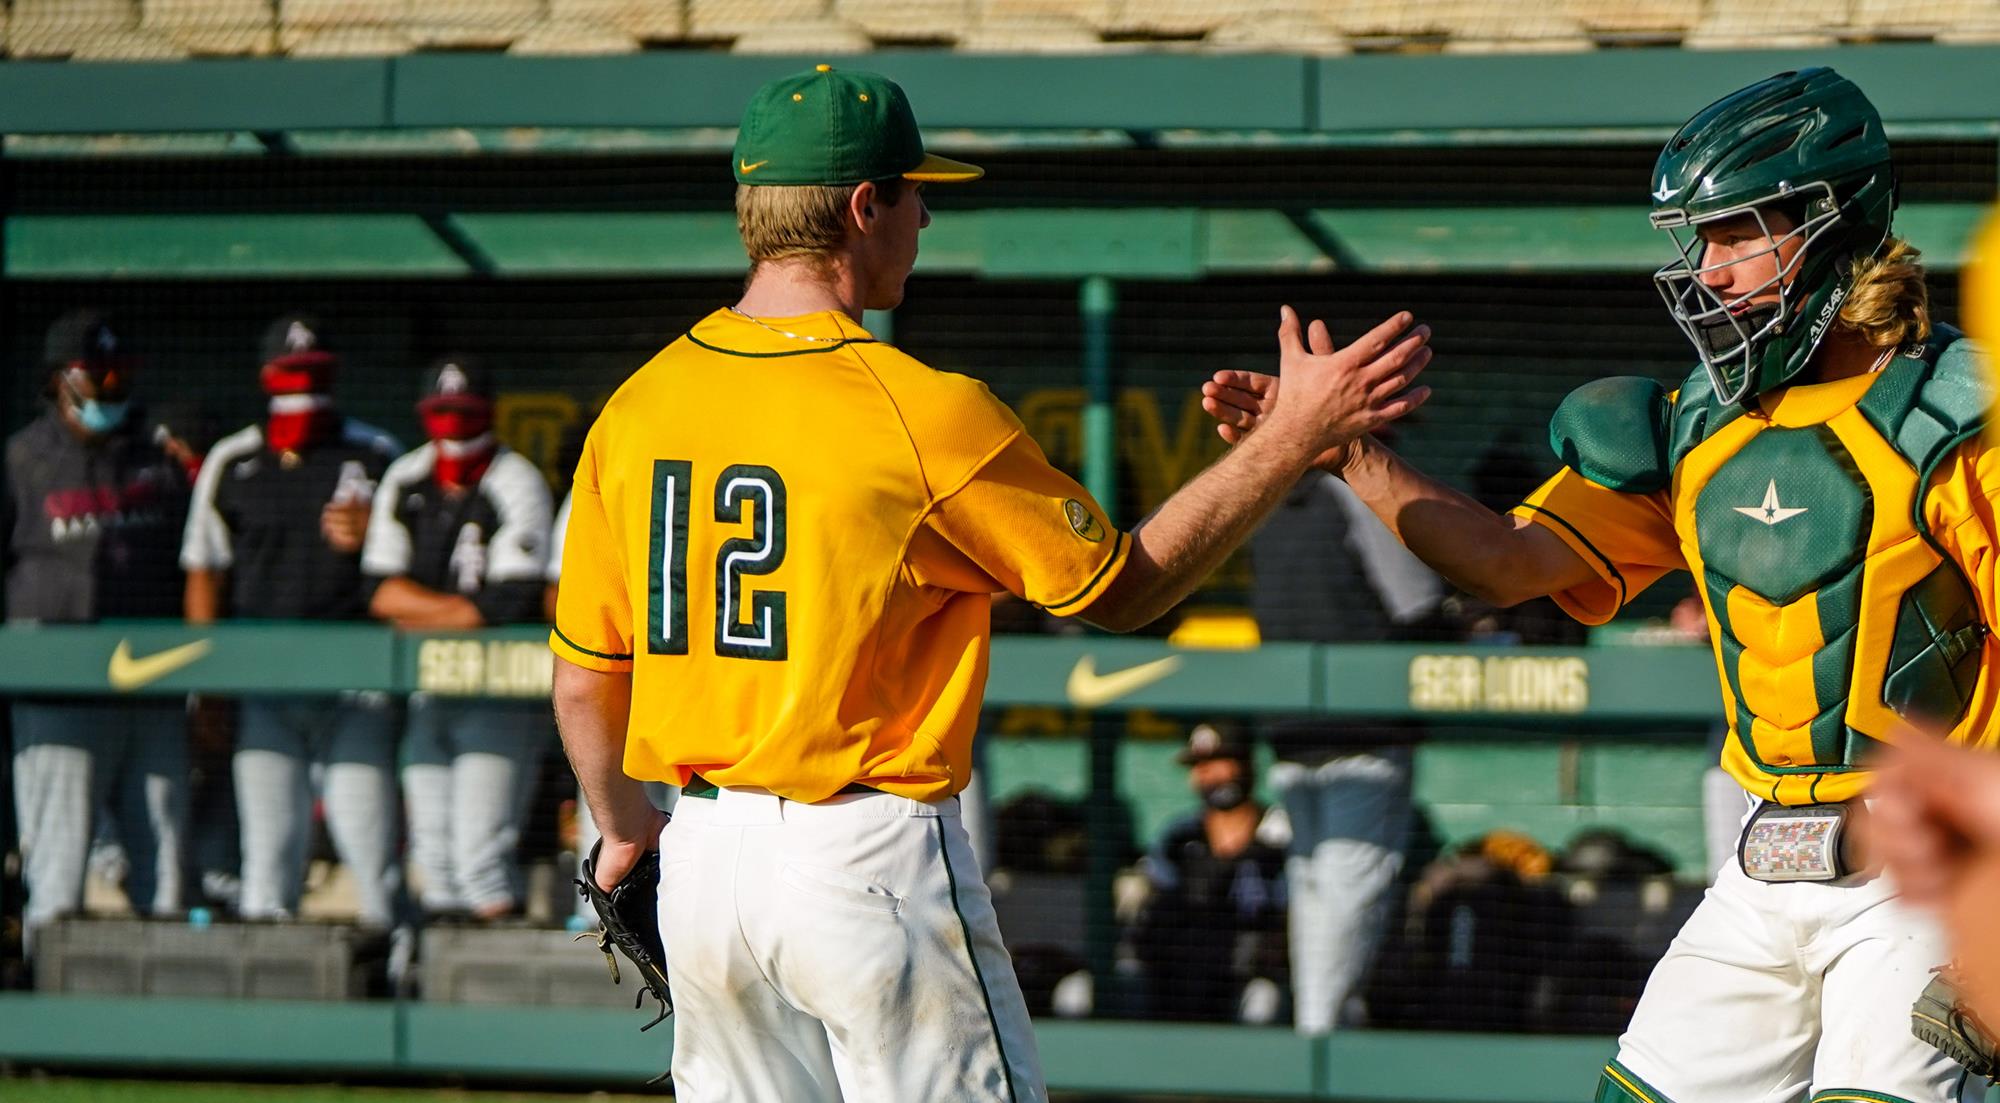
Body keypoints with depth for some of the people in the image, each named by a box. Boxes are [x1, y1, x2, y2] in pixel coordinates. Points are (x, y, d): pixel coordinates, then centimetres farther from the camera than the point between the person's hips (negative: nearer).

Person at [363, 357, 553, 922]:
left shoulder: (516, 484, -7)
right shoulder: (403, 482, 10)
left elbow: (514, 602, -16)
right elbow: (382, 592, 4)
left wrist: (418, 614, -9)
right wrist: (472, 609, -8)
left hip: (499, 695, -6)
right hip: (425, 694, 6)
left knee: (480, 852, -16)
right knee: (434, 857, 4)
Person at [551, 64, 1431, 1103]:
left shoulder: (636, 407, 3)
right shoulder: (921, 413, -13)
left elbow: (584, 680, 10)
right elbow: (1121, 586, -1)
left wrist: (624, 831, 28)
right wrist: (1297, 434, 4)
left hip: (703, 859, 6)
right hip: (868, 857, -6)